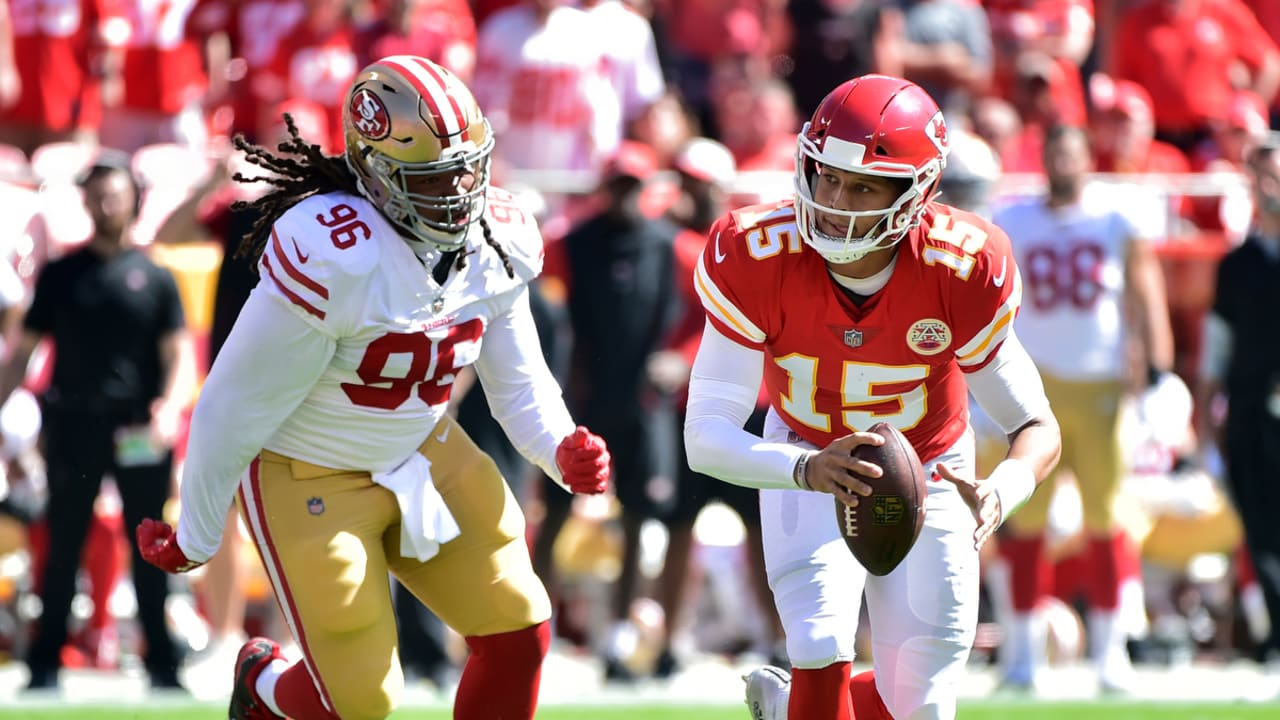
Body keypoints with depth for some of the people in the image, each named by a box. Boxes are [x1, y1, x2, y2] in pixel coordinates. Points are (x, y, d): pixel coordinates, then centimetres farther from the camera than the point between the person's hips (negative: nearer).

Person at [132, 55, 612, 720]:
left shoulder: (493, 243, -9)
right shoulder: (329, 259, -31)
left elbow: (518, 382, 5)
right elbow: (238, 406, -21)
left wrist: (562, 450, -17)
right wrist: (195, 536, -12)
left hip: (421, 452, 7)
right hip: (310, 479, -7)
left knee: (518, 633, -1)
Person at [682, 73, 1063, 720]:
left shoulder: (962, 272, -28)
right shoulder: (754, 259, -29)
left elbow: (1037, 429, -19)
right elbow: (706, 436, -30)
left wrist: (1003, 490, -44)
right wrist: (808, 470, -50)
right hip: (807, 465, -1)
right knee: (823, 645, -24)